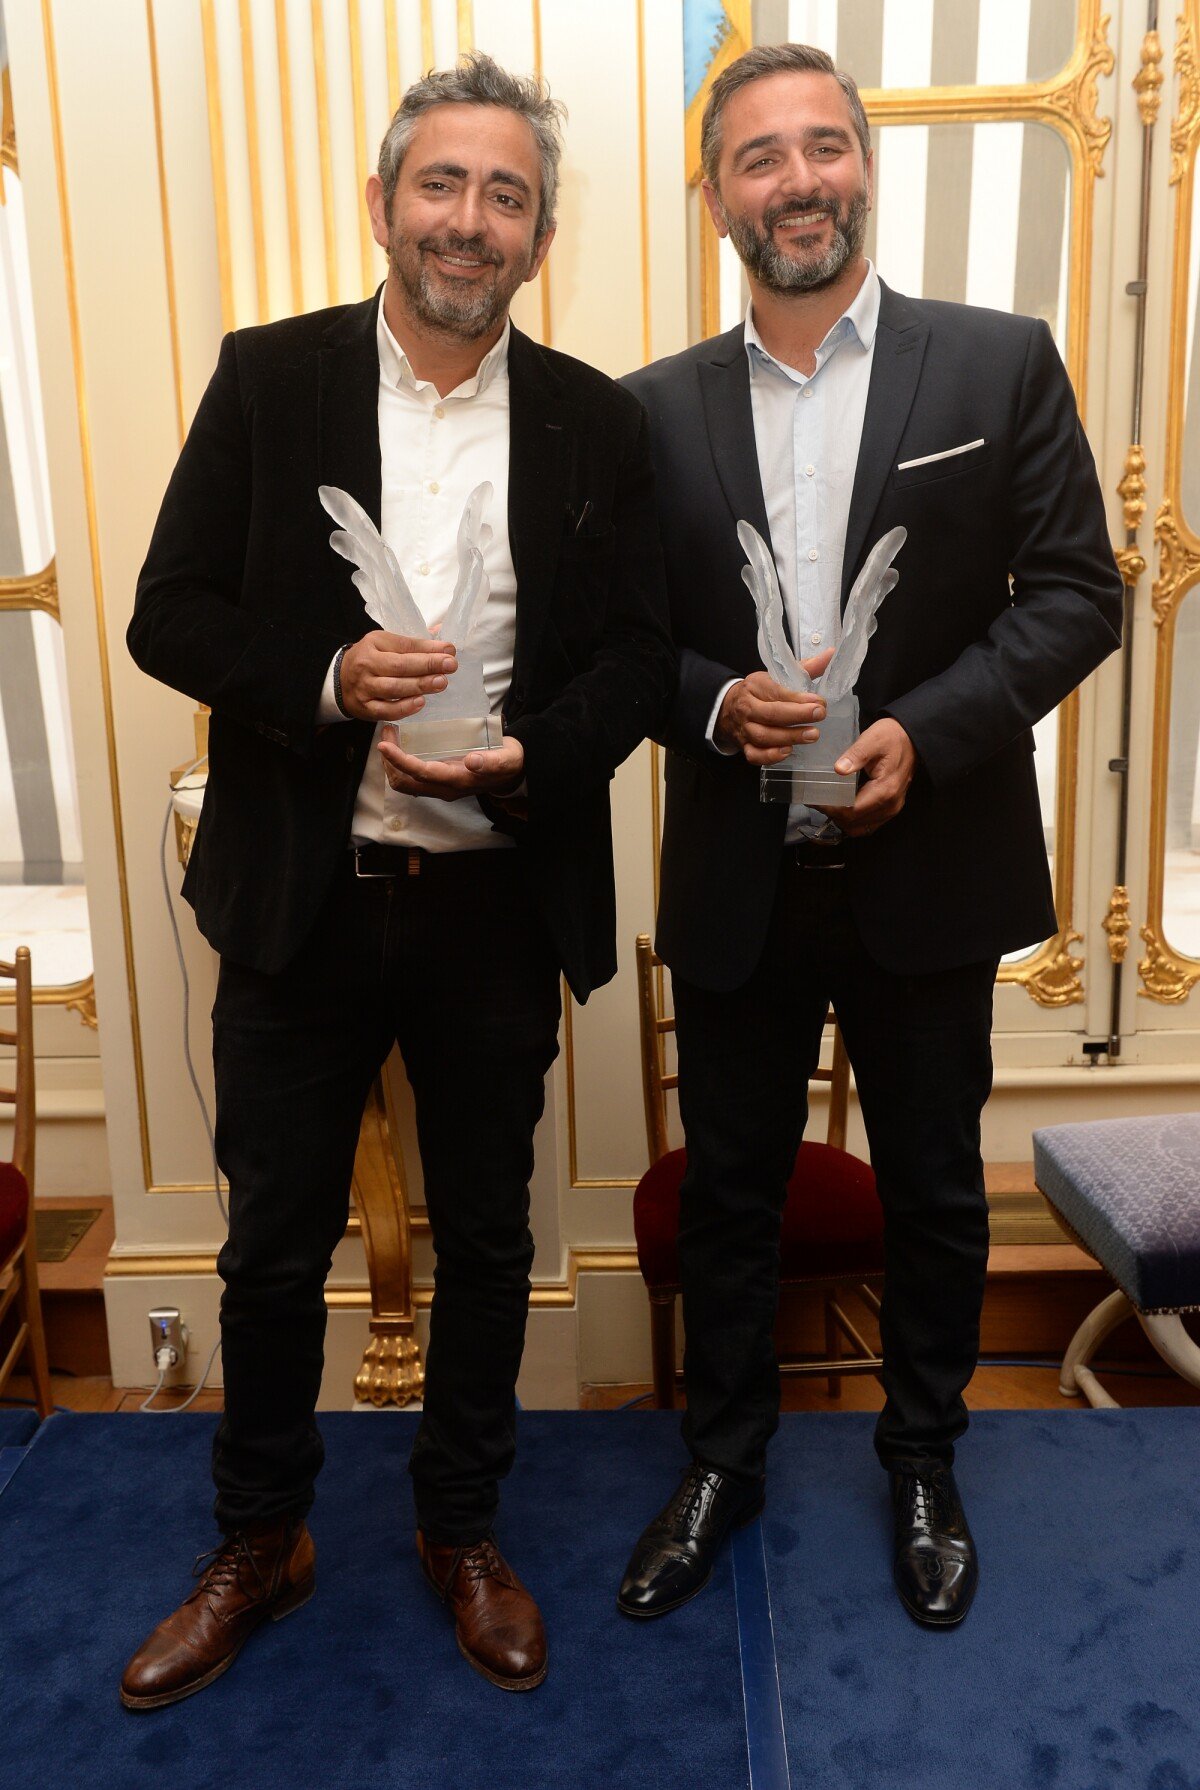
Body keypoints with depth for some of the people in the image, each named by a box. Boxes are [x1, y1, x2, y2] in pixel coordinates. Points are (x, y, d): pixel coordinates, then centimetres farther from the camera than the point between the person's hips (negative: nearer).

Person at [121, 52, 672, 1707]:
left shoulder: (596, 422, 3)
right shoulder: (268, 379, 1)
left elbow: (640, 653, 1)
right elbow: (169, 615, -1)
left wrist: (524, 757, -18)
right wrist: (326, 681, -19)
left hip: (499, 905, 1)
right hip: (299, 901, 0)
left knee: (486, 1239, 15)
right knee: (274, 1242, 14)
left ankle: (463, 1532, 40)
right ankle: (258, 1543, 39)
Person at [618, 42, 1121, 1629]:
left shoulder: (1000, 365, 0)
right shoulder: (657, 408, 4)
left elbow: (1075, 593, -3)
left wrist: (924, 731, -17)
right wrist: (718, 706, -15)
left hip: (929, 870, -1)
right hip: (736, 883, 2)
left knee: (934, 1190, 14)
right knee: (727, 1189, 14)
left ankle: (924, 1466, 40)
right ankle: (724, 1459, 38)